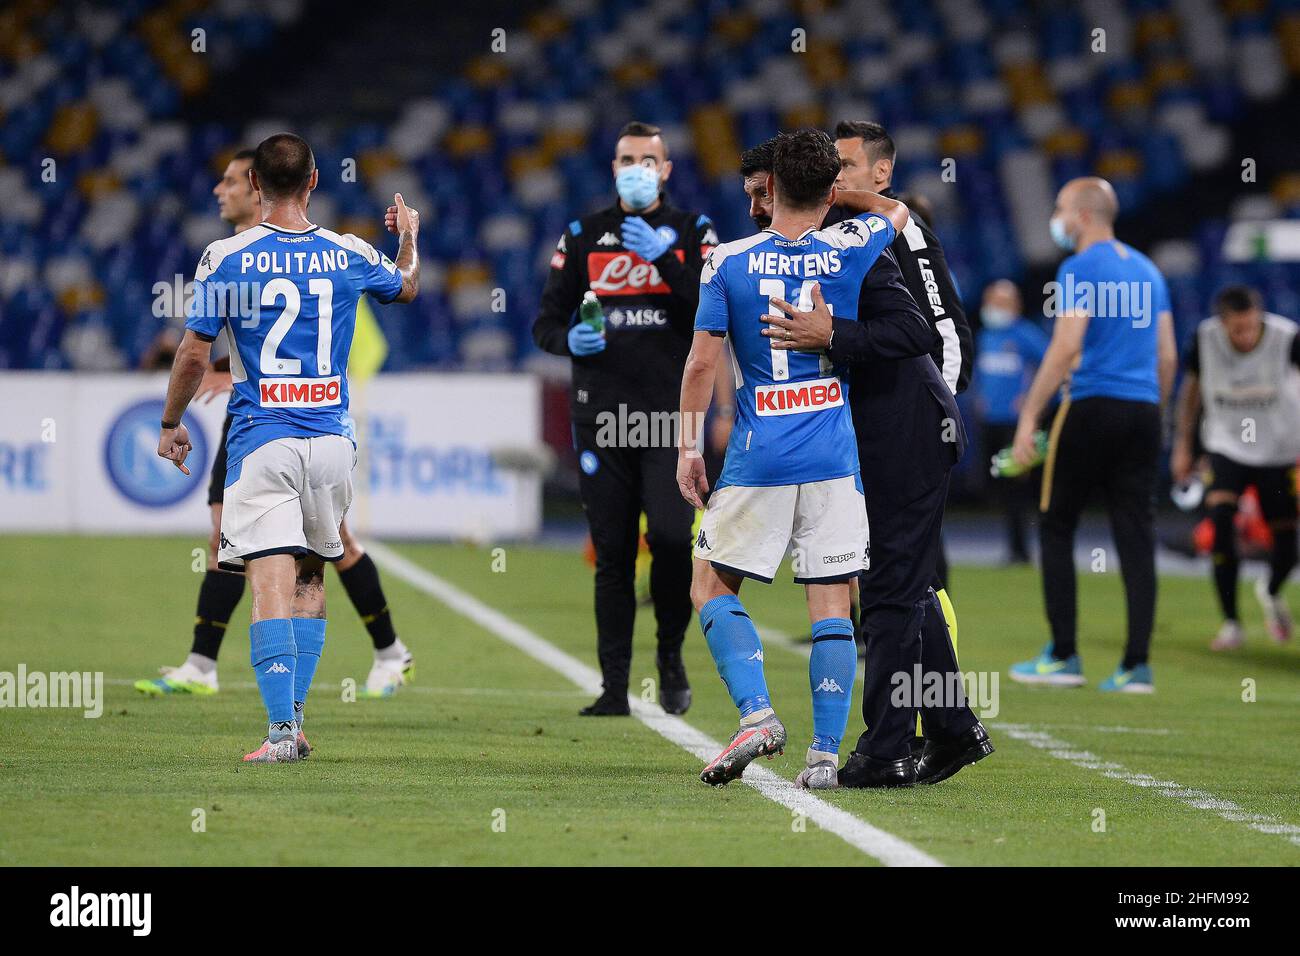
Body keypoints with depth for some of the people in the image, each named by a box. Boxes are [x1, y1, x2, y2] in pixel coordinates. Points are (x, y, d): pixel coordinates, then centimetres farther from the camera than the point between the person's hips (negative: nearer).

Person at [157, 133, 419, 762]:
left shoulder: (226, 259, -4)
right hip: (331, 440, 3)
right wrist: (409, 237, 48)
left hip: (261, 443, -3)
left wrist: (170, 424, 15)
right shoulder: (350, 256, 4)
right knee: (310, 579, 17)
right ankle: (294, 718, 15)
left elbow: (193, 354, 0)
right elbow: (406, 287, 27)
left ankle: (282, 728, -20)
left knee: (271, 584, -10)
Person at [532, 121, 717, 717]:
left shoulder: (691, 234, 6)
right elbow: (546, 323, 12)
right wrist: (569, 339, -11)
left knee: (671, 538, -16)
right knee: (612, 553, 2)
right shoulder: (583, 238, 10)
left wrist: (665, 260, -18)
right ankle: (615, 686, 6)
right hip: (601, 415, 2)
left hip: (670, 413, -2)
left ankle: (671, 653, 8)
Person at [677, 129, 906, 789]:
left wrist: (687, 449, 4)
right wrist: (826, 192, 28)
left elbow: (702, 362, -5)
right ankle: (825, 753, 1)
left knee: (711, 587, 11)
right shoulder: (845, 253, 0)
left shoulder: (727, 263, -4)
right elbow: (895, 211, 22)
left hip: (758, 462, -2)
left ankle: (757, 715, -7)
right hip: (833, 460, 2)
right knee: (831, 604, 5)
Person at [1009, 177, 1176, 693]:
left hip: (1092, 405, -7)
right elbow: (1167, 355, 17)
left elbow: (1066, 347, -16)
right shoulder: (1147, 271, 16)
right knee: (1137, 537, 3)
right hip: (1143, 410, 7)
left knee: (1056, 529, 4)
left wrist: (1029, 417, -14)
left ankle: (1063, 657, 2)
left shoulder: (1080, 269, -7)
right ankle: (1137, 664, -2)